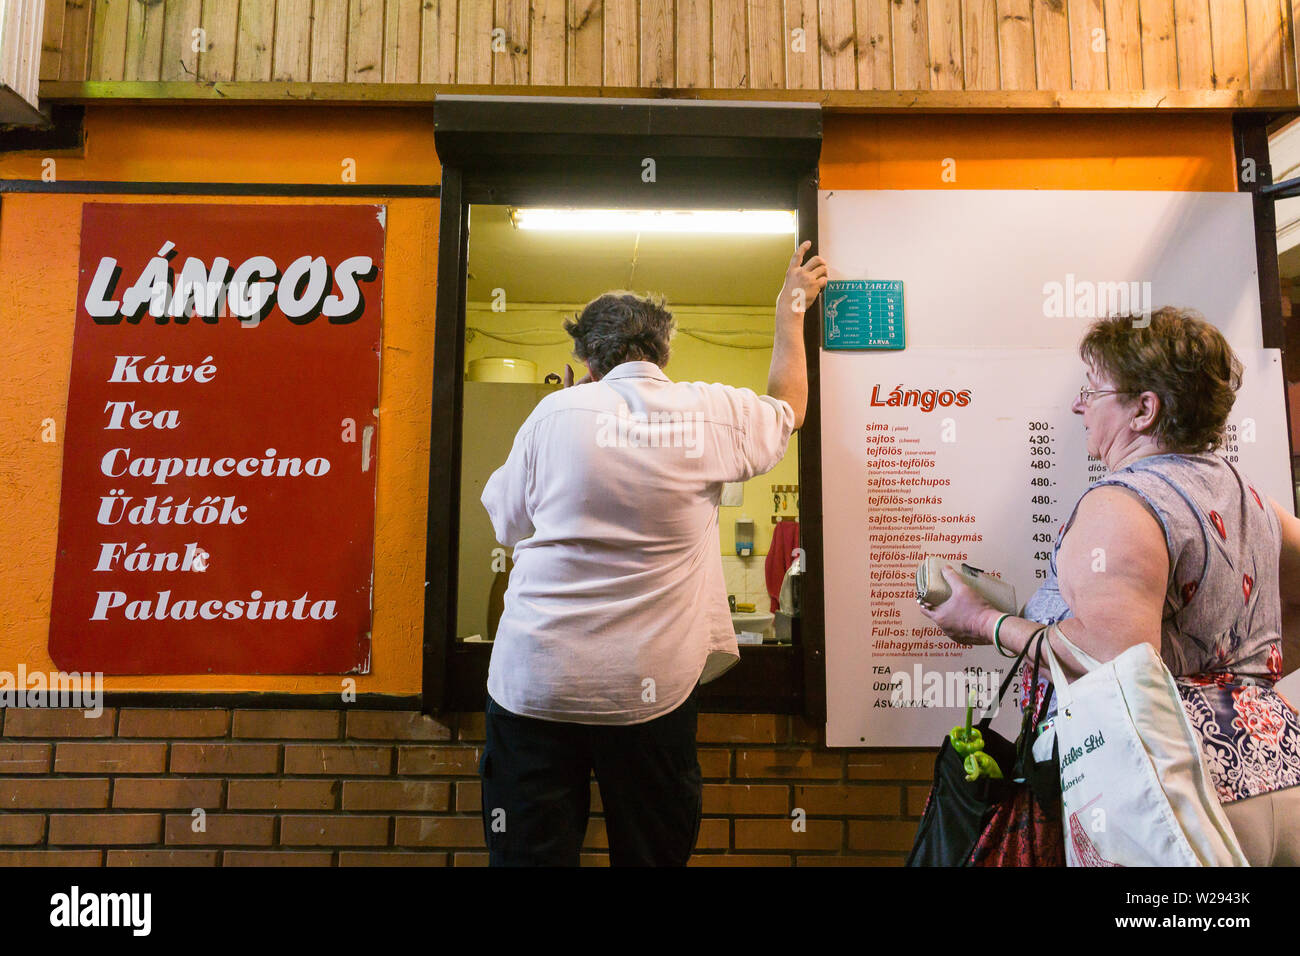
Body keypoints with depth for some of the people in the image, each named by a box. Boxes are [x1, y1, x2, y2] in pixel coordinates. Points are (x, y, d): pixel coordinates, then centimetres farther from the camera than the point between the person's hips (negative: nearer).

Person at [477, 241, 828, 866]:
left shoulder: (557, 410, -4)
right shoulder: (712, 412, -2)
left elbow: (507, 521, 8)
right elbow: (787, 409, 20)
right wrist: (790, 311, 32)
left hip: (535, 678, 0)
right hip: (650, 688, 1)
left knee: (529, 852, 14)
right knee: (654, 850, 18)